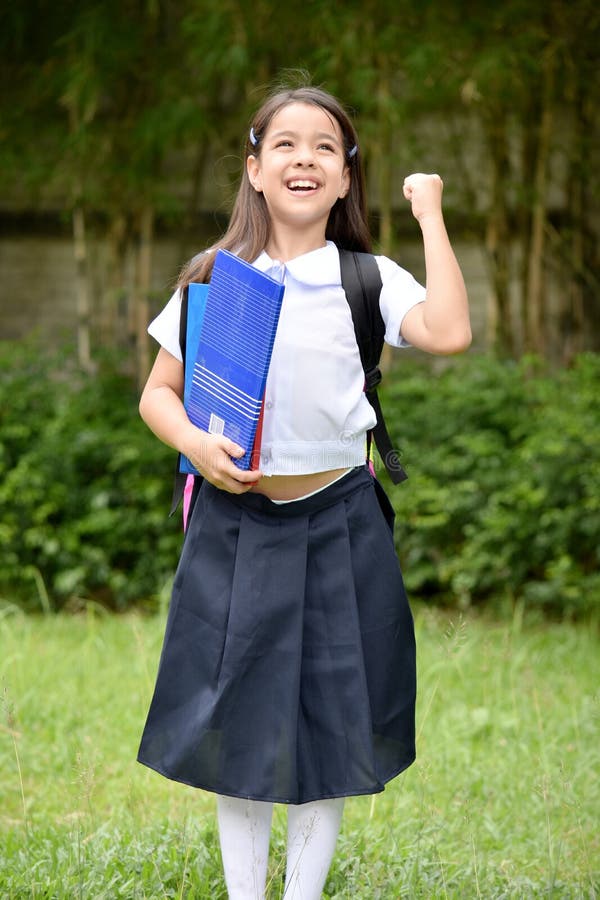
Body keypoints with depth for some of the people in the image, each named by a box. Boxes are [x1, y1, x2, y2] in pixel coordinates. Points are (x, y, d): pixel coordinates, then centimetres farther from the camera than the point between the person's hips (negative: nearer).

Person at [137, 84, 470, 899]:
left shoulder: (369, 281, -1)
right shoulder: (213, 279, 4)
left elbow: (448, 334, -20)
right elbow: (158, 393, 8)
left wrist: (430, 214, -12)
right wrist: (197, 445, -14)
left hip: (337, 525, -1)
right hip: (233, 525, 1)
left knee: (329, 721, 6)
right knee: (240, 722, 6)